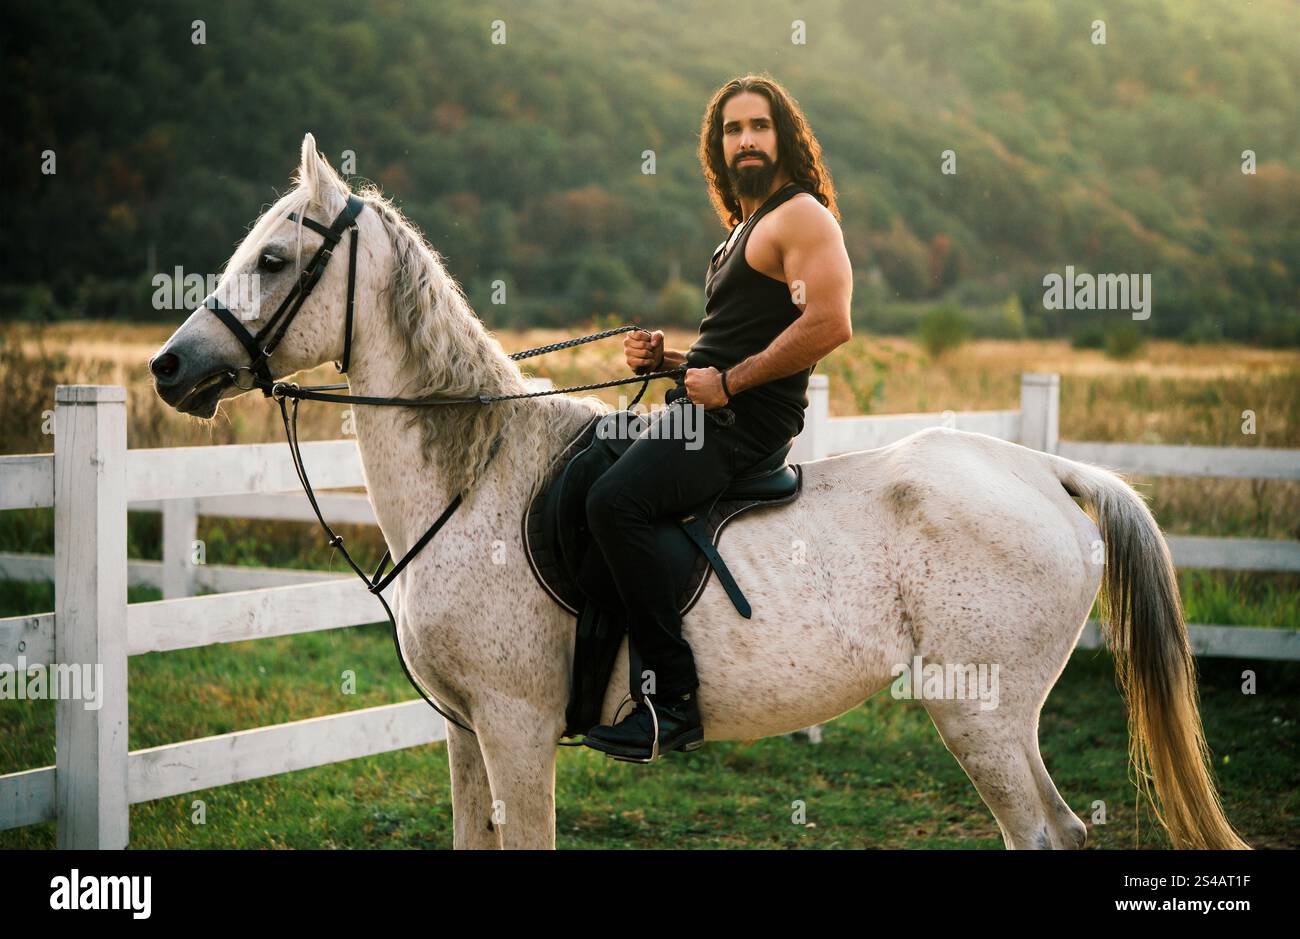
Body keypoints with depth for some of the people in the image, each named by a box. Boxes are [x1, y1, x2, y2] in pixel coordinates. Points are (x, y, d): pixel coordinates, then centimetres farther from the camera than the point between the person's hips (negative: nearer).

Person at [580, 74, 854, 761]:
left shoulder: (801, 217, -6)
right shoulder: (746, 228, 25)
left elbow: (829, 324, -22)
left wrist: (727, 381, -18)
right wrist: (667, 359, 14)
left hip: (743, 421, -11)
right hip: (704, 412, 11)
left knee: (614, 500, -30)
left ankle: (670, 699, -28)